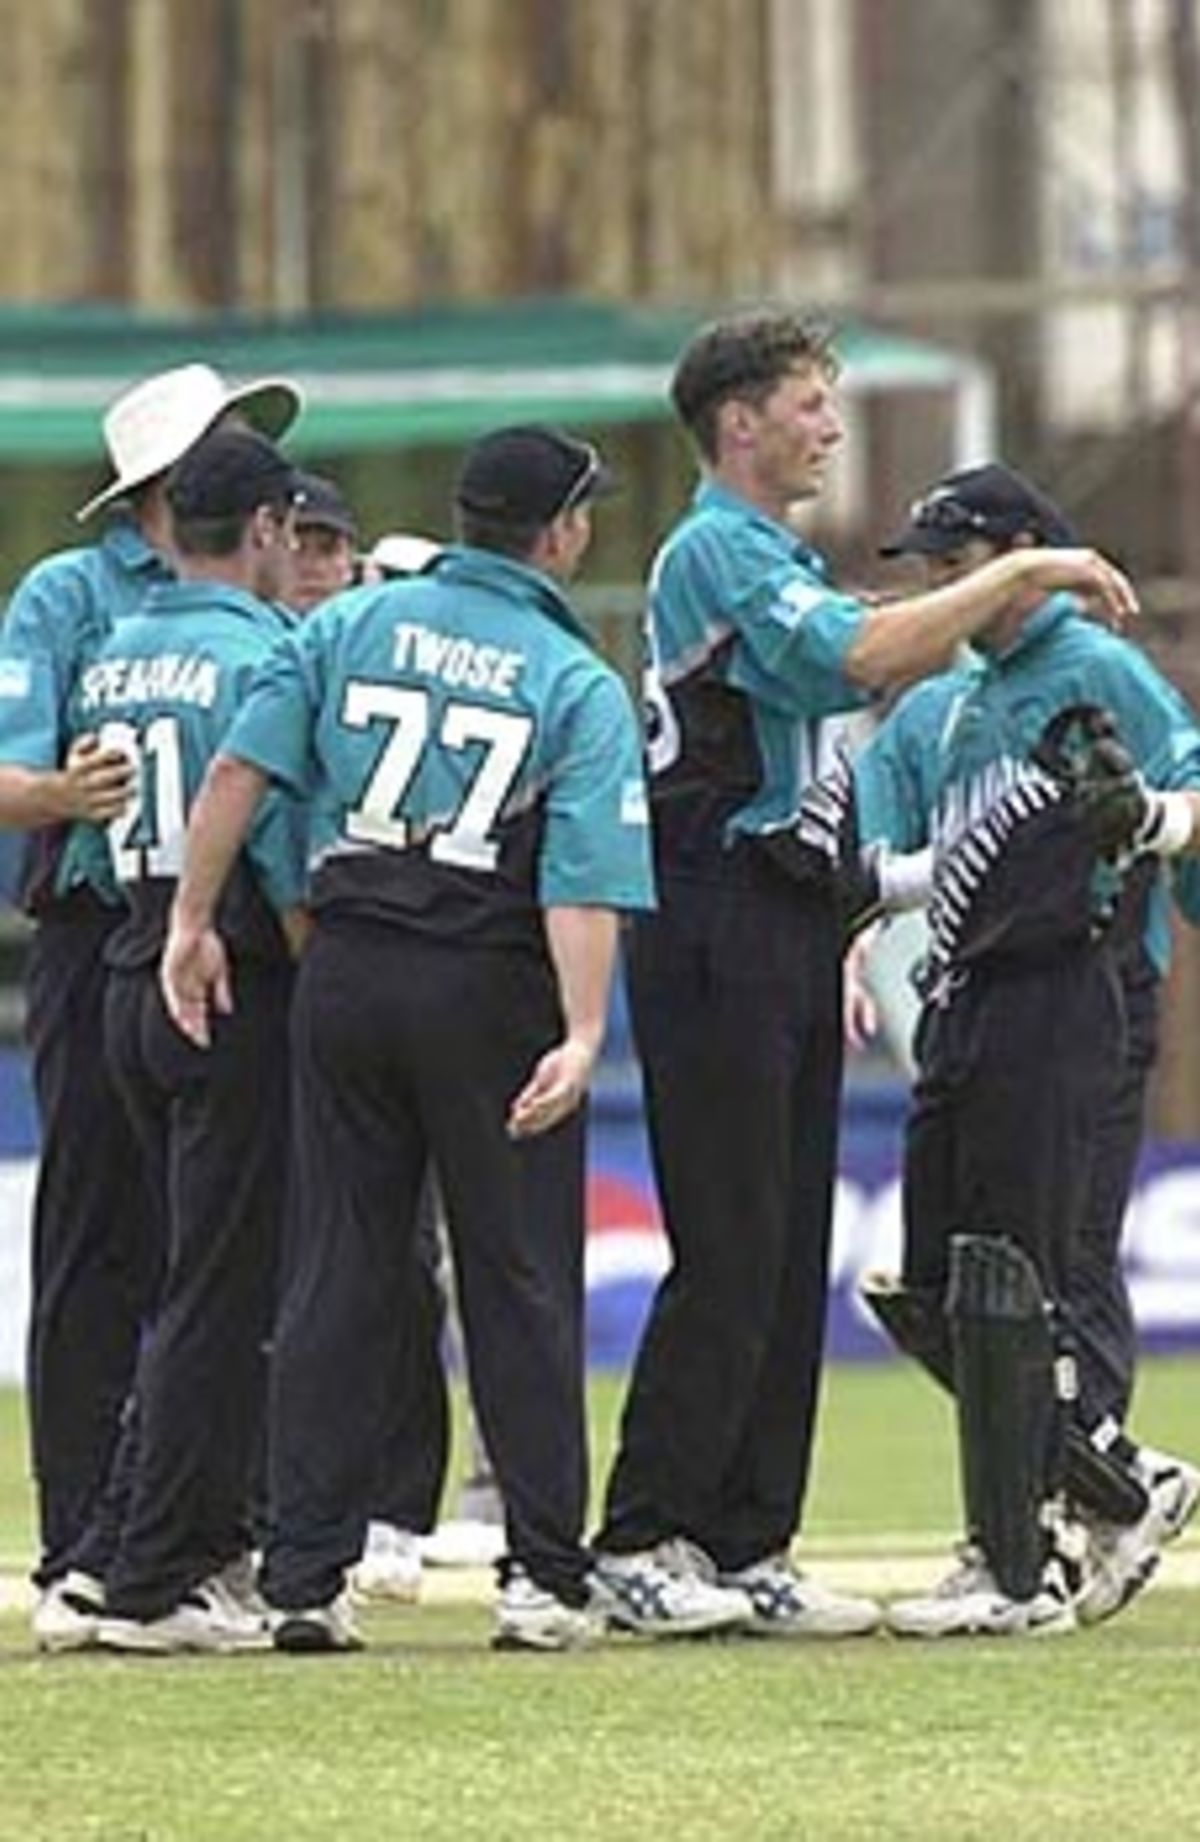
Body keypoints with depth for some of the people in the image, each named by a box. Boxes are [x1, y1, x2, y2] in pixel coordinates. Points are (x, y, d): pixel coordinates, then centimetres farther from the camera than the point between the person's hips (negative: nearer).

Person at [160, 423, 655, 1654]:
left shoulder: (351, 627, 6)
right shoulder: (577, 684, -3)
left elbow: (238, 773, -2)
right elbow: (585, 880, -14)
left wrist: (192, 924, 1)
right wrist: (581, 1037, -20)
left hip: (345, 978, 3)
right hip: (490, 995, -3)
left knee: (335, 1277, 7)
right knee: (520, 1280, 4)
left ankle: (305, 1575, 4)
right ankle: (544, 1574, 2)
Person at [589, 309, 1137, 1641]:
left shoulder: (773, 558, 22)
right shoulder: (717, 551, -11)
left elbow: (879, 666, 17)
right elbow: (865, 656, -25)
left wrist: (1010, 597, 4)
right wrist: (1021, 572, -18)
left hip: (784, 929, 10)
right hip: (718, 922, -10)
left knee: (790, 1251, 8)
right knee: (730, 1250, -11)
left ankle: (746, 1546, 10)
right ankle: (642, 1539, -8)